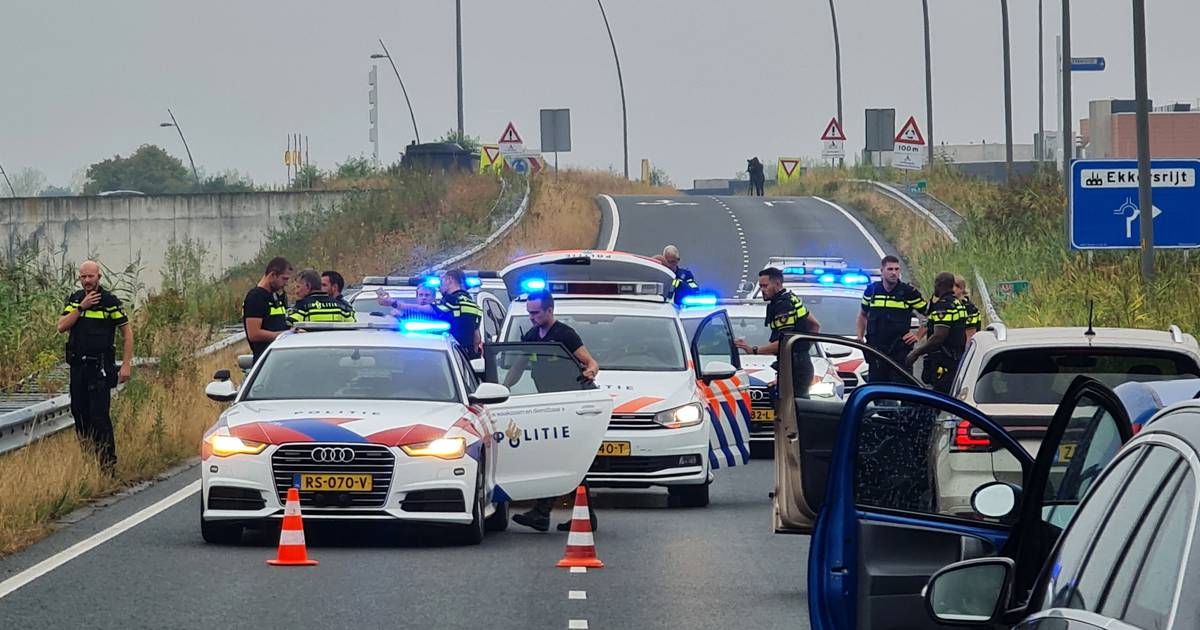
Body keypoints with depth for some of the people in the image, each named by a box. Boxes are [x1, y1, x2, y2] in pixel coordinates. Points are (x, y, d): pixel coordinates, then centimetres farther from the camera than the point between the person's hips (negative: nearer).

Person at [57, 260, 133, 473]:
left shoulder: (110, 302, -5)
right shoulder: (74, 300, 10)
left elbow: (127, 333, -2)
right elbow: (62, 326, -2)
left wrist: (126, 365, -8)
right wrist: (81, 307, -12)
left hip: (100, 367, -6)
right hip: (77, 365, 6)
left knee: (99, 415, -11)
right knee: (79, 413, 8)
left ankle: (108, 463, -8)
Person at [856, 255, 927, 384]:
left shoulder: (909, 292, -2)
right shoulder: (871, 290, 7)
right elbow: (863, 315, 23)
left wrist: (918, 336, -2)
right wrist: (859, 337, 12)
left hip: (900, 351, -3)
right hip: (875, 348, 3)